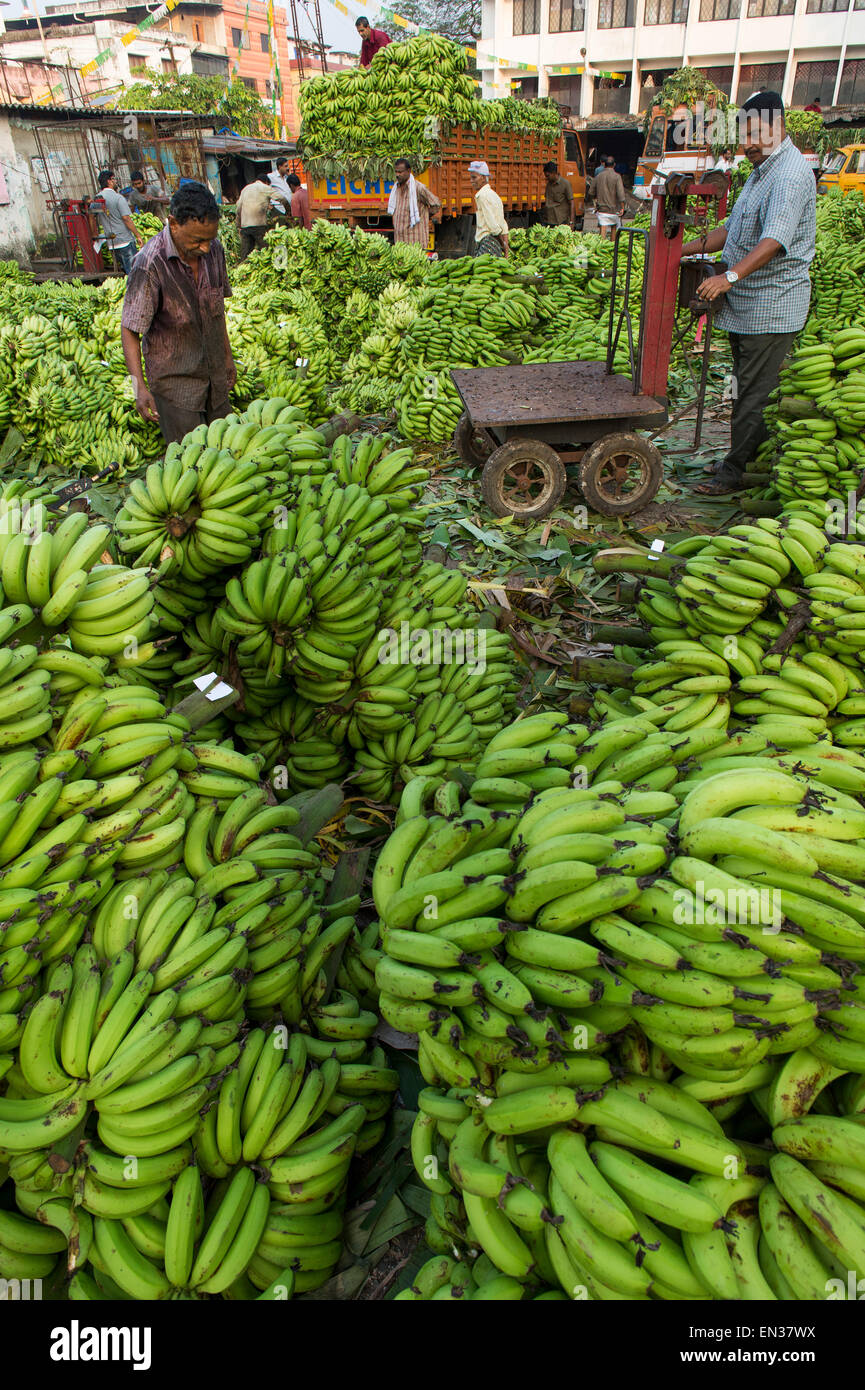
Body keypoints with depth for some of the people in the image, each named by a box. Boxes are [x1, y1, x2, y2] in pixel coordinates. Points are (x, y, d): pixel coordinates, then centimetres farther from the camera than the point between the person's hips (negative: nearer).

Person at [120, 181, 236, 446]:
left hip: (215, 373, 6)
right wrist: (139, 387, -23)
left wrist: (227, 356, 19)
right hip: (174, 379, -6)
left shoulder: (214, 249, -2)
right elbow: (129, 329, -17)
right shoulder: (150, 264, -22)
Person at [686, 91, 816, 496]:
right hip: (746, 303, 11)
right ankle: (755, 461, 26)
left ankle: (734, 473, -1)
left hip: (772, 305, -11)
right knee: (748, 388, 15)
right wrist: (691, 247, 16)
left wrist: (730, 276, -43)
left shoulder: (791, 176, -17)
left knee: (756, 393, -6)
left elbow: (775, 240, -31)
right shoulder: (762, 170, 18)